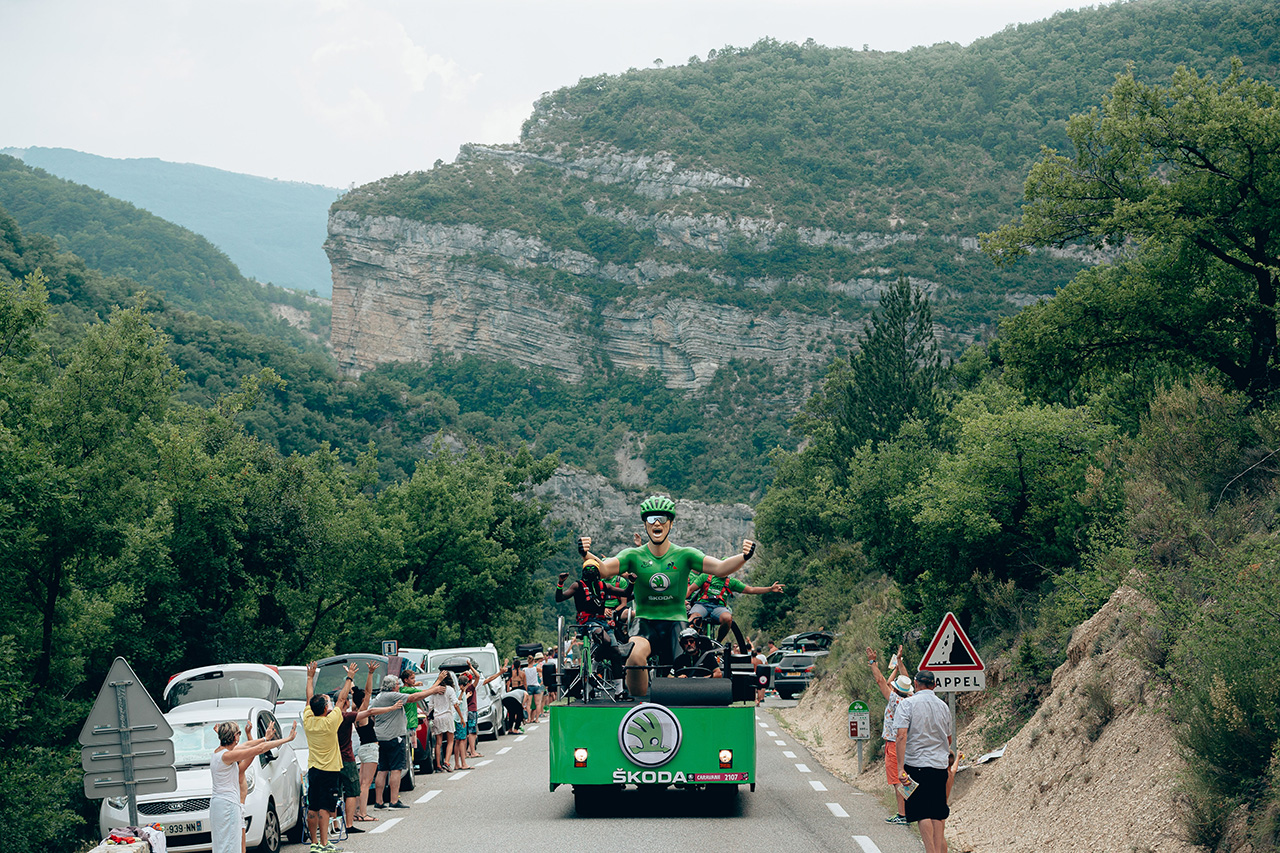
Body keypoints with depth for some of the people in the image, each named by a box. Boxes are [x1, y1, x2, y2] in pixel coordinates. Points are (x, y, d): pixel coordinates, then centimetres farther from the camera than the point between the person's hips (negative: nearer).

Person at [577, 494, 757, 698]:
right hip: (645, 621, -1)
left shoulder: (684, 555, 1)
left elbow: (720, 568, -12)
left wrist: (743, 557, -33)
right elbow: (604, 569, -15)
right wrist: (587, 556, -38)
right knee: (635, 657, -32)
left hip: (676, 621, 1)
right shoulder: (634, 556, 1)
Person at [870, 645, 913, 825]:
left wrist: (872, 662, -6)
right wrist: (899, 661, 24)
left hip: (894, 745, -8)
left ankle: (902, 816, -8)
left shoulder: (895, 700, -16)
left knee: (898, 783, -6)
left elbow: (881, 681, -13)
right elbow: (906, 679, 17)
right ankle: (905, 812, 15)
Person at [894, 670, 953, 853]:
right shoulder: (943, 706, 8)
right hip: (940, 766, 4)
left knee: (923, 814, -1)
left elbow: (901, 736, -16)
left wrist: (900, 768, -18)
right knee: (939, 815, 9)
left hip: (916, 764, -4)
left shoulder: (907, 704, -6)